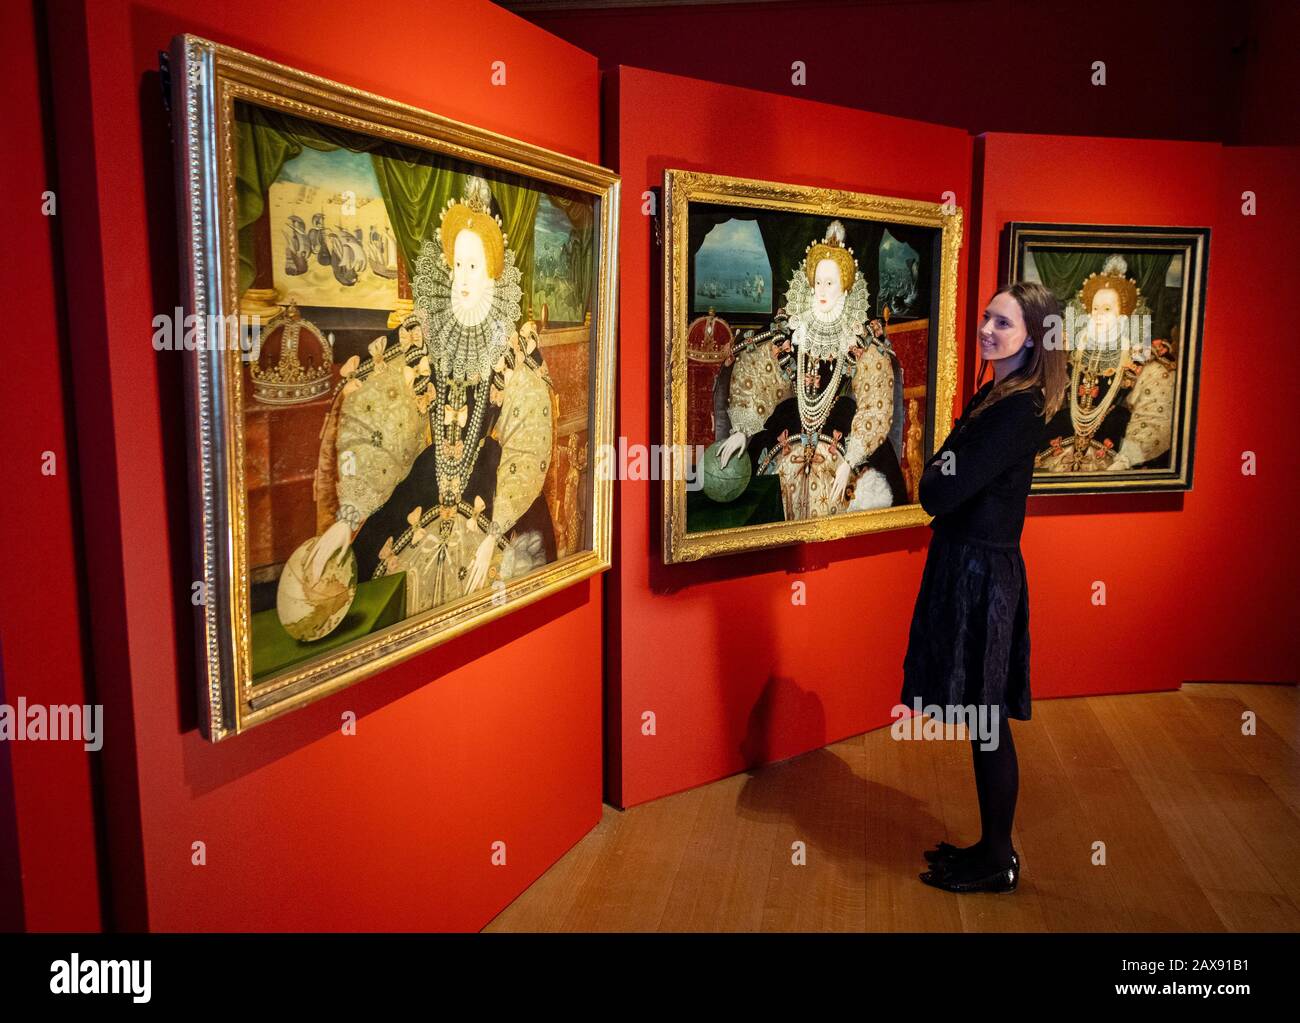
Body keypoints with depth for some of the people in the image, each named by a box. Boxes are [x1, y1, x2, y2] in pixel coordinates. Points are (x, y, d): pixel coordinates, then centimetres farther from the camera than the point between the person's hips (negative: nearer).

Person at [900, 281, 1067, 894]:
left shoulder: (1020, 407, -18)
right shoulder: (994, 394, 11)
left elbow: (940, 492, -21)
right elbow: (941, 486, 12)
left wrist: (935, 475, -3)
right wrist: (943, 474, -6)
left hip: (984, 572, -9)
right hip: (964, 561, 9)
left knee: (987, 720, 3)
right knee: (981, 720, 17)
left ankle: (997, 862, 20)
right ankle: (992, 846, 31)